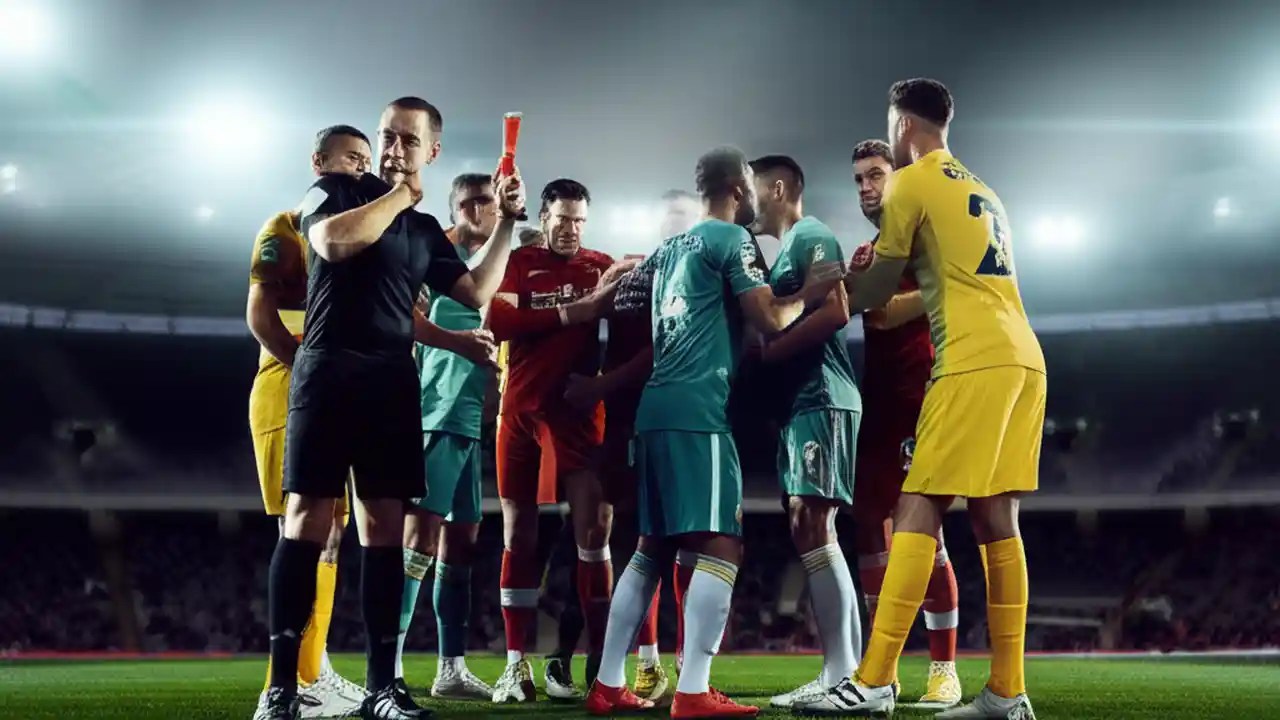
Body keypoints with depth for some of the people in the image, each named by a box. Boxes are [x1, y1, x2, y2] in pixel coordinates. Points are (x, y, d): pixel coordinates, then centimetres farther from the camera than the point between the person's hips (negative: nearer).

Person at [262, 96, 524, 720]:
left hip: (393, 384, 5)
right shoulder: (335, 191, 6)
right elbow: (333, 242, -16)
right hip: (328, 374, -5)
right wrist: (398, 195, -4)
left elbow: (478, 293, 17)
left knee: (385, 528, 2)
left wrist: (506, 222, 14)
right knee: (306, 520, -8)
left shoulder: (425, 230, 19)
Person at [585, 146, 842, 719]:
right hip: (697, 410, -9)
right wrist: (808, 294, 10)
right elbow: (770, 320, -6)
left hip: (657, 407, 9)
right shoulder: (731, 238, -2)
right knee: (721, 546, -11)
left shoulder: (670, 248, 22)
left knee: (652, 548, 13)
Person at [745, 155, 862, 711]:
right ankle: (840, 672, 7)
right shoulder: (787, 251, 25)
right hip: (800, 402, 10)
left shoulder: (810, 237, -5)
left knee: (813, 526, -15)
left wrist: (766, 352, -14)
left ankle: (846, 673, -15)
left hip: (821, 398, -10)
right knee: (807, 531, 6)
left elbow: (835, 312, -18)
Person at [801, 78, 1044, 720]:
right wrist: (879, 300, 32)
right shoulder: (980, 190, 25)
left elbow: (875, 288, 5)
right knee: (995, 520, 7)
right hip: (1023, 357, 8)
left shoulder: (911, 184, 0)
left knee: (917, 511, -8)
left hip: (974, 361, -8)